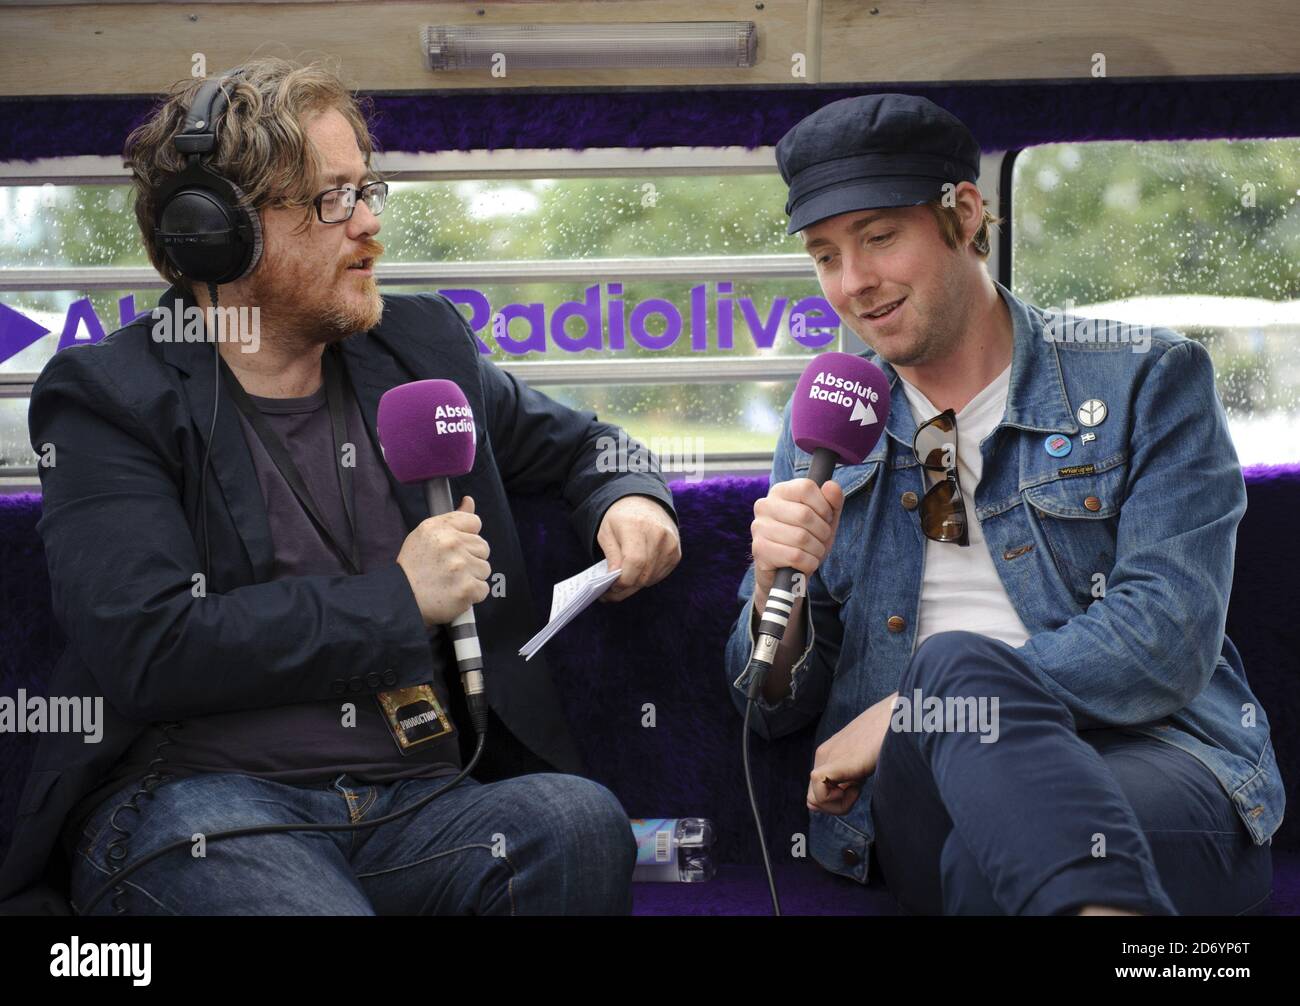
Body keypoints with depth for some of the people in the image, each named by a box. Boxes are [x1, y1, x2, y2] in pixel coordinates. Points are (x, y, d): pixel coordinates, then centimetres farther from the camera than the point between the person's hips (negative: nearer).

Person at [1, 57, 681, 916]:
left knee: (581, 820, -29)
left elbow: (577, 443, 34)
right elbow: (143, 650, -12)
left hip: (422, 805, 5)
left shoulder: (424, 346, 17)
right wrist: (399, 599, -8)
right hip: (194, 802, -4)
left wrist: (626, 496, 9)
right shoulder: (109, 400, 1)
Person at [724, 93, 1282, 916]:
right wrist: (775, 587, -8)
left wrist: (916, 710, -13)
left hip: (1152, 764, -4)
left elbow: (1165, 639, -7)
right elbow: (775, 709, 16)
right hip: (928, 788, 4)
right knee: (957, 661, -34)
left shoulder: (1146, 381, 6)